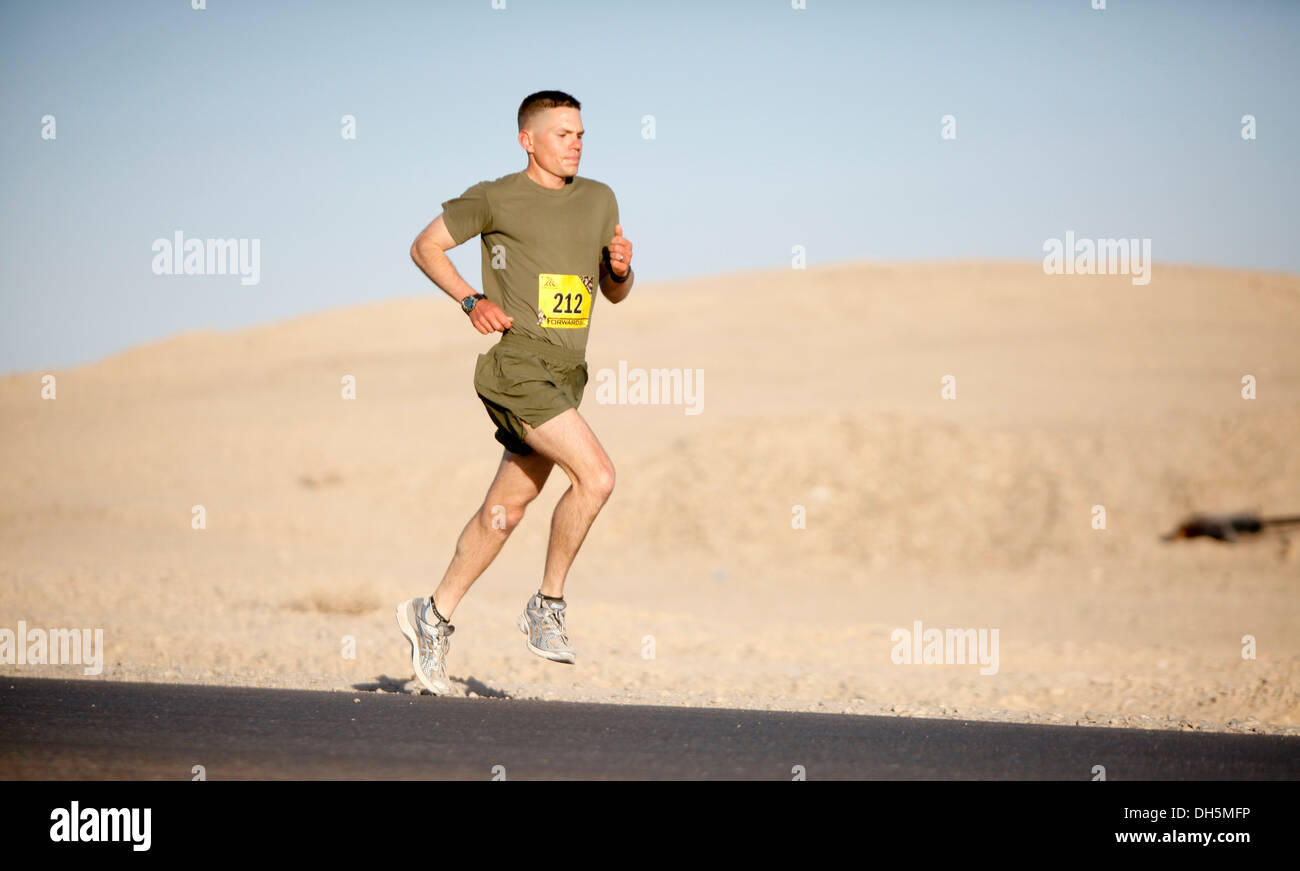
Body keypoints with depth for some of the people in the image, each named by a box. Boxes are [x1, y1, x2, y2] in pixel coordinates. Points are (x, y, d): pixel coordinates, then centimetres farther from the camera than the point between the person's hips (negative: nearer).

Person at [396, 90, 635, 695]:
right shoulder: (496, 198, -2)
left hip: (565, 373, 7)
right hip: (515, 364, -7)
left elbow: (615, 294, 22)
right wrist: (471, 300, -6)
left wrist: (621, 267, -2)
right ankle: (547, 606, -7)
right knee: (596, 476, -21)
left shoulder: (599, 200, 15)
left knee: (506, 510, 10)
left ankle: (434, 617, 24)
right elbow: (426, 246, 7)